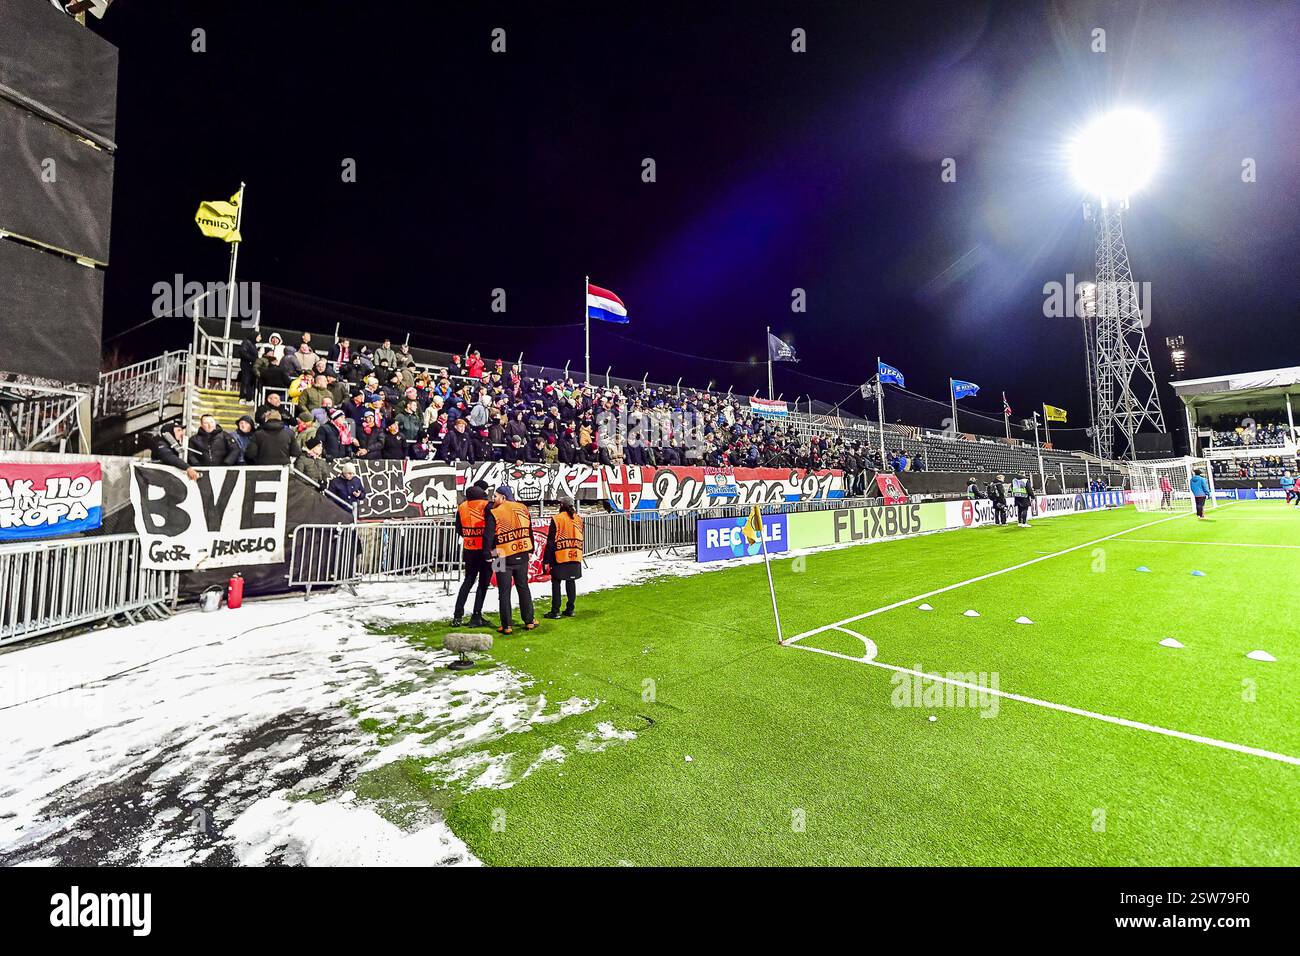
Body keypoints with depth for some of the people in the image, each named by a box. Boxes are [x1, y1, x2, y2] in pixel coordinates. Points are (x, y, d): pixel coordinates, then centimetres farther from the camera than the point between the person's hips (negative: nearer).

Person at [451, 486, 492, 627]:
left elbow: (459, 530, 12)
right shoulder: (486, 506, -10)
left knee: (468, 581, 17)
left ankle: (457, 616, 16)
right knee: (483, 582, 5)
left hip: (469, 549, 5)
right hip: (484, 550, -5)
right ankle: (476, 617, 6)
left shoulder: (462, 507, 5)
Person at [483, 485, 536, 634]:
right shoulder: (523, 509, 6)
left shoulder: (494, 513, -10)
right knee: (523, 587, 15)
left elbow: (488, 537, -13)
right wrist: (530, 551, 22)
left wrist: (488, 555, -4)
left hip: (503, 558, -4)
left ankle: (506, 625, 7)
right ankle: (529, 621, 20)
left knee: (504, 592, 4)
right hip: (522, 557, 5)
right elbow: (529, 531, 14)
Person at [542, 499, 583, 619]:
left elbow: (550, 542, -8)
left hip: (560, 557, -4)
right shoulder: (579, 519, 7)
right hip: (575, 557, 5)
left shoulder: (556, 519, -8)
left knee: (556, 583, 4)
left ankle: (555, 611, 4)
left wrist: (546, 560, -4)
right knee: (571, 582, 12)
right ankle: (570, 609, 16)